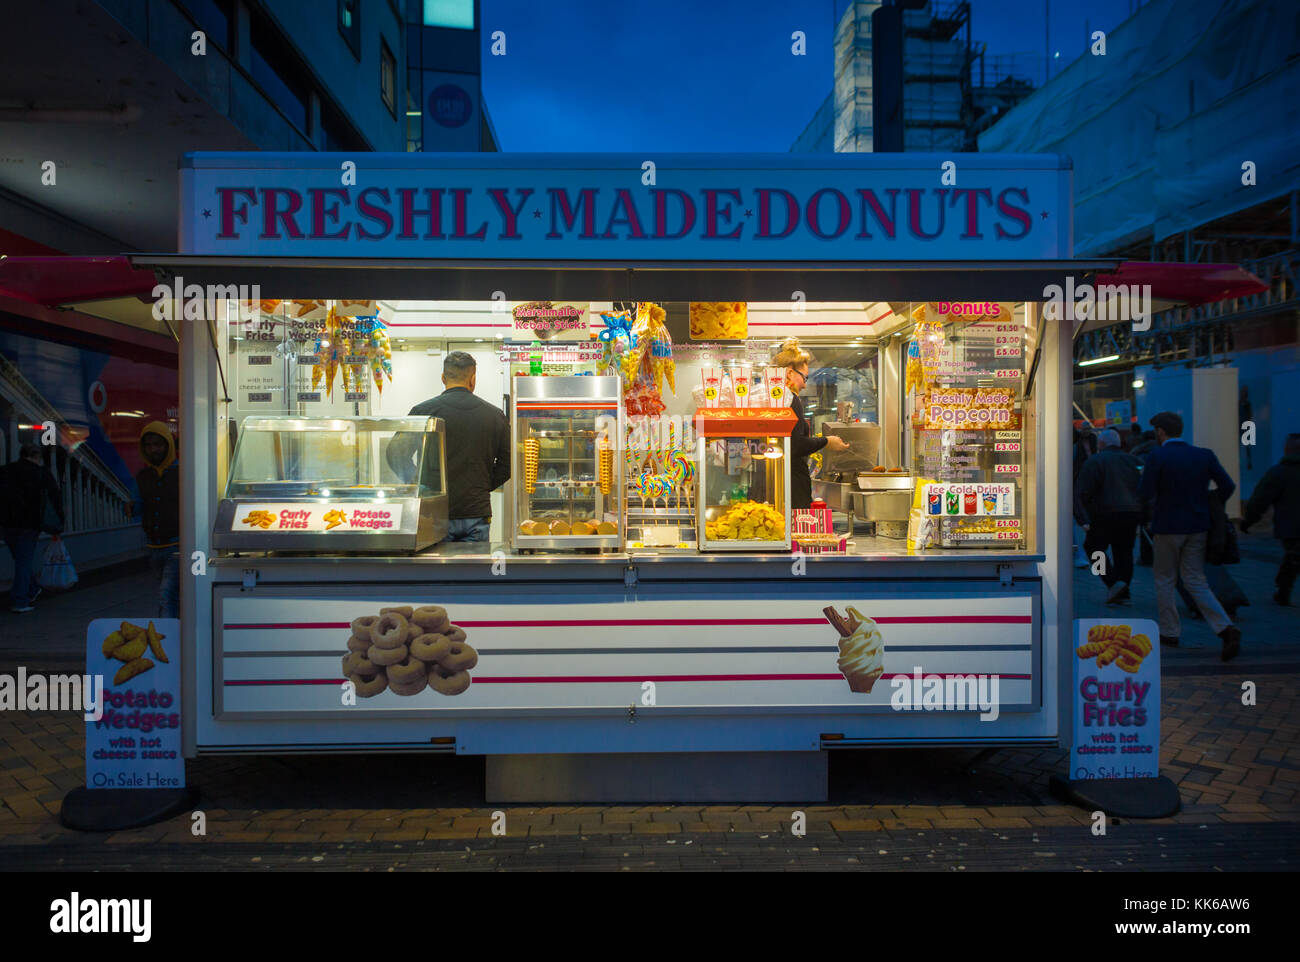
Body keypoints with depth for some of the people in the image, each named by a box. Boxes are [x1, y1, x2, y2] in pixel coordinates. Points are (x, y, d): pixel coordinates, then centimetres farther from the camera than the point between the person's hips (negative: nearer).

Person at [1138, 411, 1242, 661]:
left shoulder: (1156, 457, -13)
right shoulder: (1204, 455, 2)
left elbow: (1145, 495, -15)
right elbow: (1228, 486, 1)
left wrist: (1147, 506, 8)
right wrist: (1210, 508, 15)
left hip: (1167, 527, -5)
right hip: (1197, 527, 5)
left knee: (1165, 580, 11)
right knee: (1196, 581, 10)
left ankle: (1169, 632, 17)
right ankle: (1226, 628, -6)